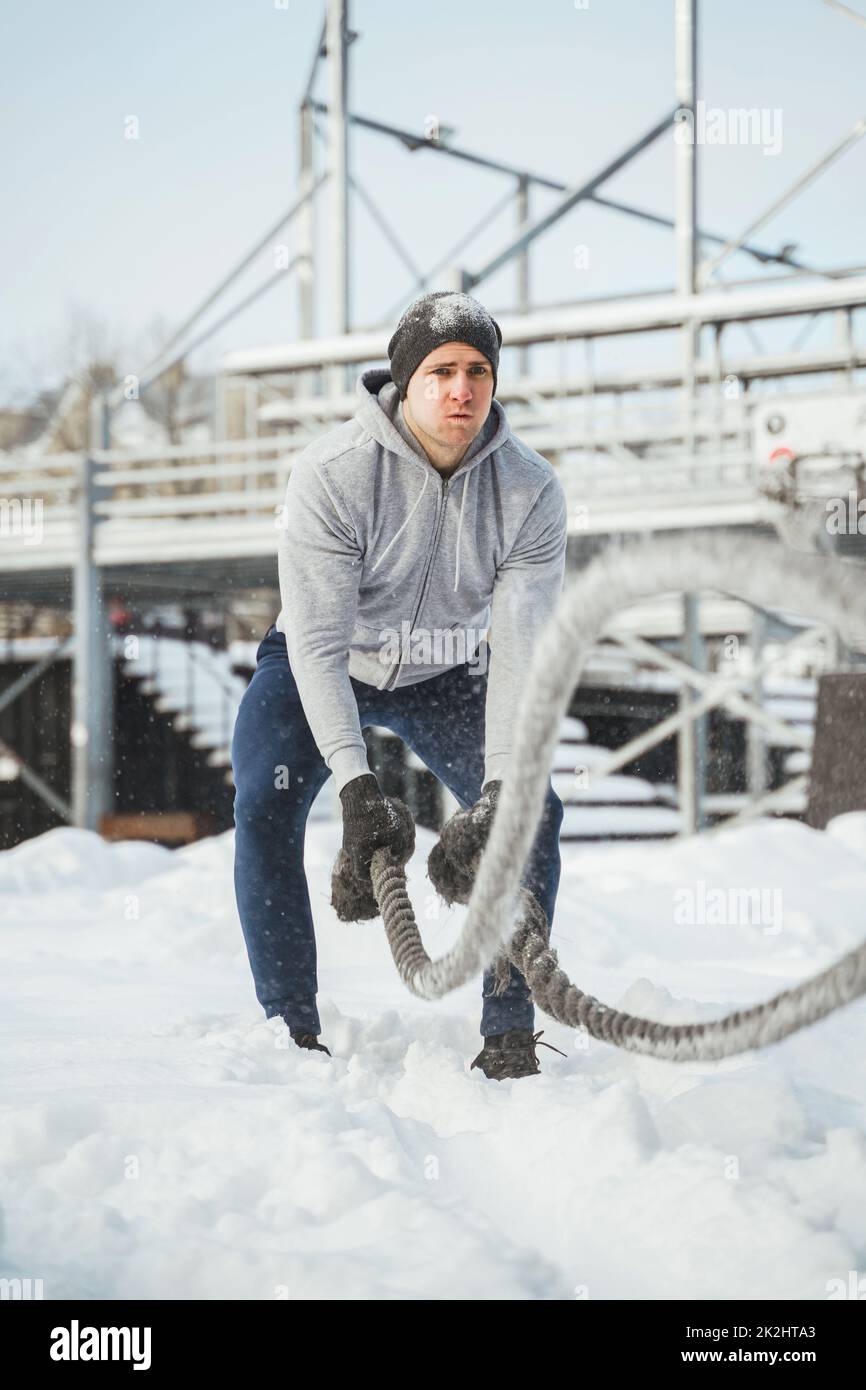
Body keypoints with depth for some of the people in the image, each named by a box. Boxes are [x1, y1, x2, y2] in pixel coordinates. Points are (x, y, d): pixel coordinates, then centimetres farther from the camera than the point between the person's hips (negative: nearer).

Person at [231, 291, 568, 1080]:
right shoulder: (330, 474, -30)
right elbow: (318, 642, -32)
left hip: (445, 675, 2)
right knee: (264, 809, -22)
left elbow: (521, 651, -25)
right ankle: (291, 1030, -10)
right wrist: (354, 781, -41)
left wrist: (501, 783, -37)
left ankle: (509, 1031, -3)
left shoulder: (531, 490, -23)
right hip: (317, 668, -2)